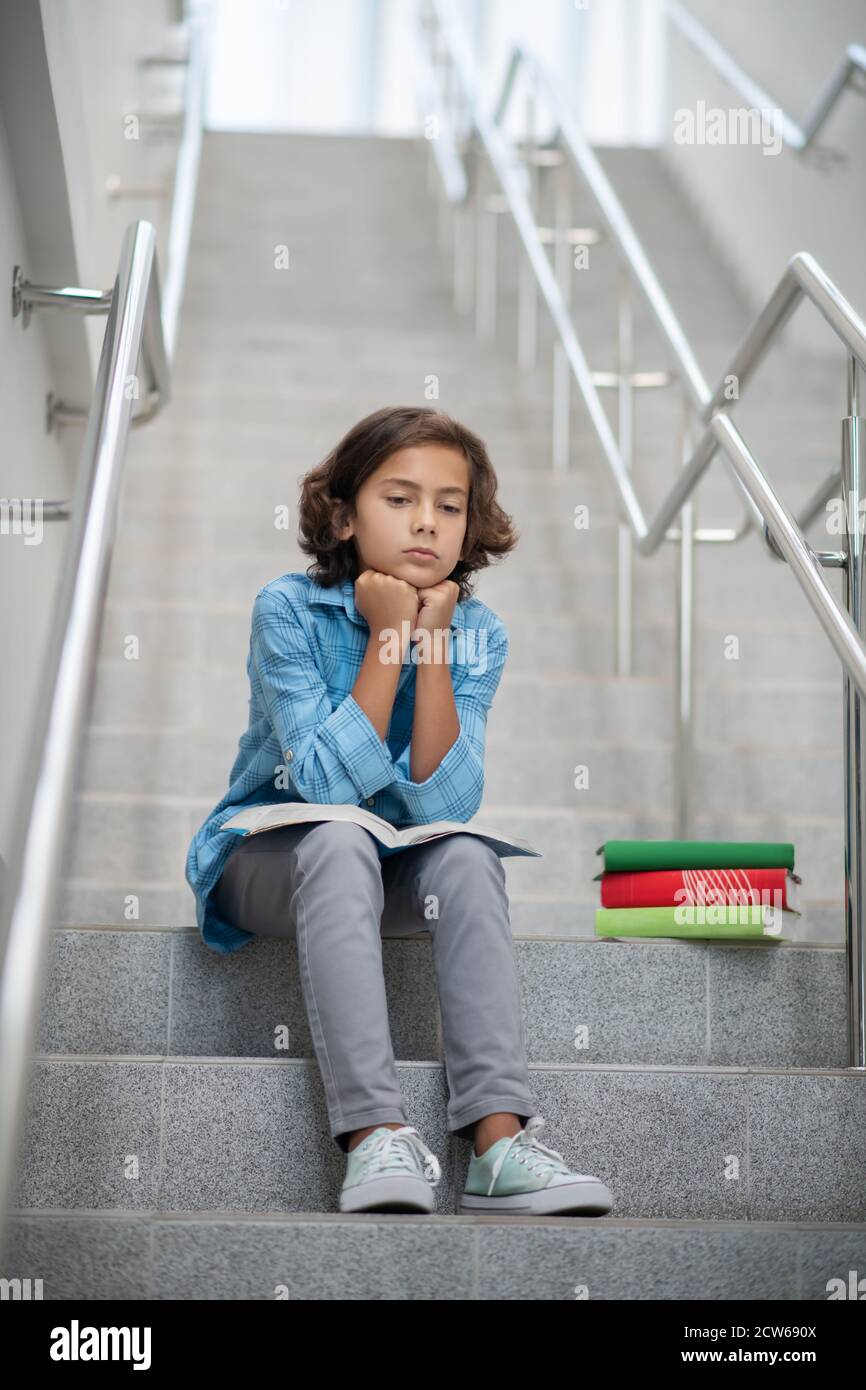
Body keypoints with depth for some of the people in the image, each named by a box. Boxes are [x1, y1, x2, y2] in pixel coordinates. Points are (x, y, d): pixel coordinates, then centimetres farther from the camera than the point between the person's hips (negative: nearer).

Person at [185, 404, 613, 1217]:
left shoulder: (476, 633, -8)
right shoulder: (288, 610, -16)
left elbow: (442, 805, -19)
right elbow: (329, 785, -26)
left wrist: (432, 646, -24)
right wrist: (389, 639, -26)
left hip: (394, 871, 3)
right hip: (268, 859, -3)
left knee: (468, 855, -28)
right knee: (340, 844, -35)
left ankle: (498, 1138, -35)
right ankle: (374, 1135, -40)